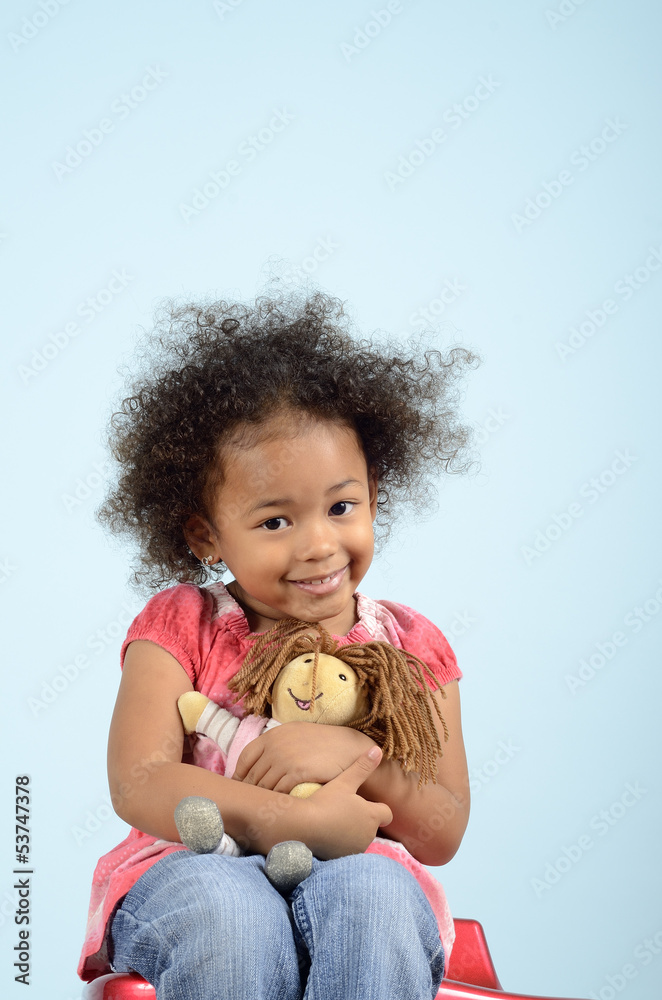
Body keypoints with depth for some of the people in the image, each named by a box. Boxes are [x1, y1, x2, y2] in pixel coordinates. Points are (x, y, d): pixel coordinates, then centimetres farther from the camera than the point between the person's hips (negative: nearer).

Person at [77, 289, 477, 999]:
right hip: (194, 869, -1)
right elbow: (139, 785, -10)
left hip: (358, 873, 2)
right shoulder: (180, 627, 4)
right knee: (226, 912, -38)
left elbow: (442, 835, 6)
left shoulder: (410, 648, 9)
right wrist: (295, 822, -23)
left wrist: (362, 754, -15)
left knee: (372, 893, -35)